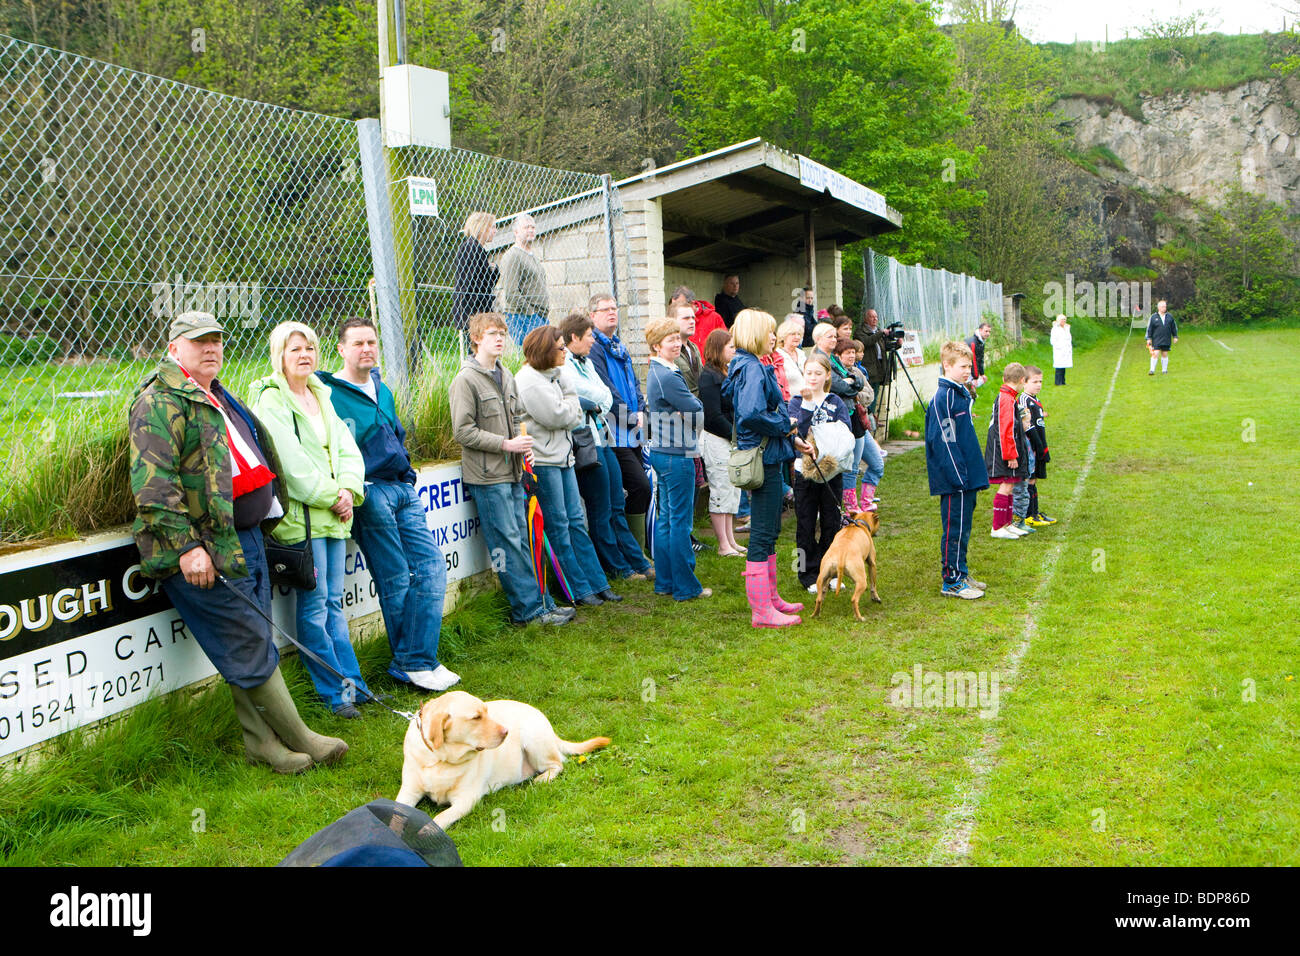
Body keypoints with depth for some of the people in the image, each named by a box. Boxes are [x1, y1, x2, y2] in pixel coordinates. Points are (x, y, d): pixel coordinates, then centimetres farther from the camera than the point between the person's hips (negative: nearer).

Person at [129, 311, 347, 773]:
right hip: (205, 548, -9)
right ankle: (300, 739, 4)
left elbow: (256, 463, 31)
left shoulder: (217, 397, 21)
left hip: (247, 535, 10)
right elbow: (153, 484, -19)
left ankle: (261, 742, 19)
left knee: (249, 643, 12)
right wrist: (186, 546, -24)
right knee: (249, 644, -4)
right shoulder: (159, 401, -10)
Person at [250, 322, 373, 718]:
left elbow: (347, 449, 13)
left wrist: (348, 489, -4)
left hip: (334, 514, 7)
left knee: (333, 601, 13)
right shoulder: (270, 400, -8)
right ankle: (335, 691, 6)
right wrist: (331, 496, -12)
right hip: (300, 516, -7)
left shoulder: (321, 395, 17)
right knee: (315, 604, -1)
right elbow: (291, 461, -16)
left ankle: (352, 682, 19)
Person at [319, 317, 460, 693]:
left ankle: (415, 662, 6)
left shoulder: (382, 390, 19)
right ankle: (412, 663, 8)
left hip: (403, 489, 8)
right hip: (370, 493, -8)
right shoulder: (328, 393, -6)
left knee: (432, 567, 0)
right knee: (396, 580, -4)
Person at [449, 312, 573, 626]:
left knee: (522, 541, 13)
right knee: (507, 544, -3)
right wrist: (506, 444, -16)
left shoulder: (506, 376, 15)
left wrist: (523, 442, 6)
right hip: (487, 476, -8)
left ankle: (541, 602, 18)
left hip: (512, 472, 8)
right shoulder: (466, 379, -10)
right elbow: (463, 430, -15)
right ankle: (530, 609, 3)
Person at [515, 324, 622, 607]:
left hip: (563, 456, 9)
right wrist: (571, 405, 1)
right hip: (543, 460, -9)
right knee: (558, 526, -2)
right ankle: (579, 590, 4)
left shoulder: (554, 377, 17)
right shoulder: (529, 380, -13)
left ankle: (598, 584, 15)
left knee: (576, 520, 11)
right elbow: (557, 416, -17)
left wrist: (569, 409, -6)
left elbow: (574, 417, 13)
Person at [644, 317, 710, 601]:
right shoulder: (667, 377, -18)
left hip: (660, 451, 10)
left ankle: (665, 582, 21)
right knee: (680, 522, -3)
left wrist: (686, 409, -7)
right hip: (677, 454, -10)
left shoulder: (655, 372, 13)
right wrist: (693, 405, 3)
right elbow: (698, 412, -17)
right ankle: (685, 587, 4)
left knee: (666, 519, 14)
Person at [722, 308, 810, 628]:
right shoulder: (752, 368, -16)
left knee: (769, 533, 18)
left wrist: (793, 440, 16)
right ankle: (762, 611, 0)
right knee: (763, 534, -5)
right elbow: (750, 414, -30)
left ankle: (770, 598, 28)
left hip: (767, 457, 11)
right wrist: (785, 425, -16)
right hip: (762, 457, -11)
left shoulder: (753, 366, 16)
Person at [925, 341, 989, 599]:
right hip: (954, 480, -9)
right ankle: (951, 582, 4)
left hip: (967, 476, 9)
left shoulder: (961, 392, 14)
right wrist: (958, 477, -20)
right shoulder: (943, 397, -16)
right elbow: (944, 441, -19)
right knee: (955, 529, -3)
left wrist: (976, 474, 20)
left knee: (963, 528, 16)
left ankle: (961, 574, 25)